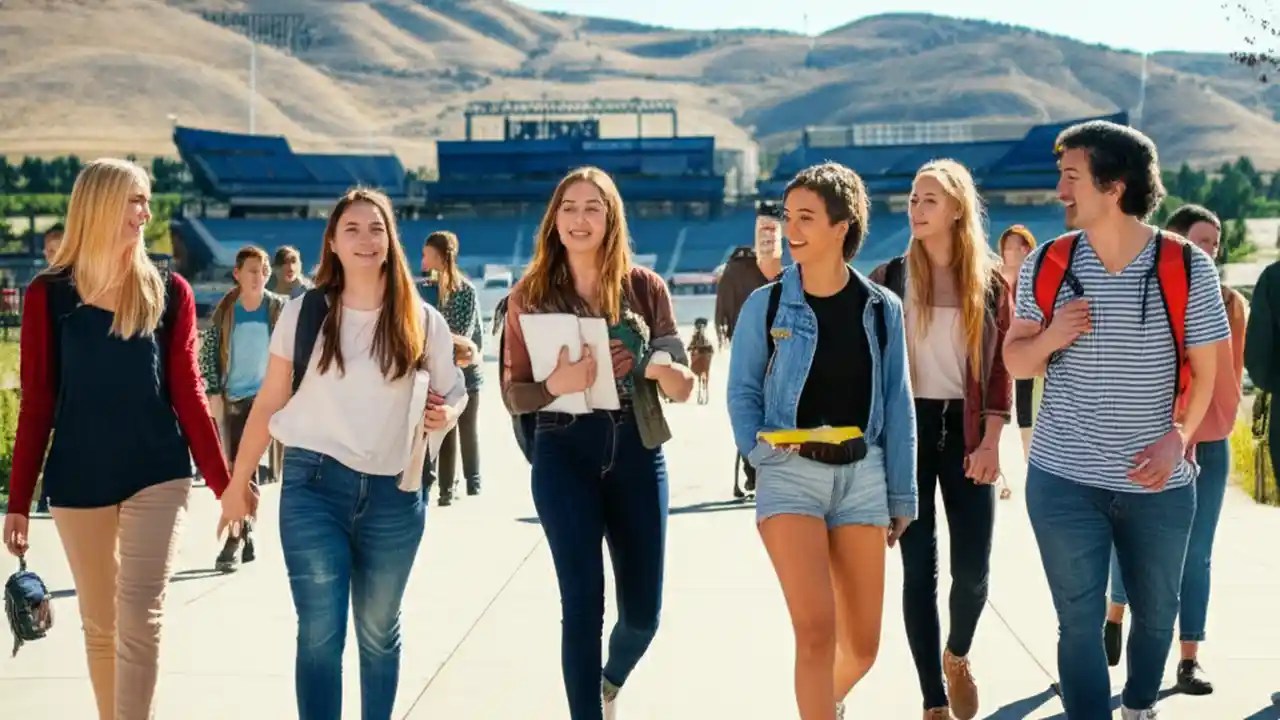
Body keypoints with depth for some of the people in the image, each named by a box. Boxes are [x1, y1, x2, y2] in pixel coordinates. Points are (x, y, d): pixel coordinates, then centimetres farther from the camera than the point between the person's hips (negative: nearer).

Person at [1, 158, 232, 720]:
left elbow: (187, 395, 2)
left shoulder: (168, 293, 0)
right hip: (78, 479, 1)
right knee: (98, 625, 11)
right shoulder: (50, 293, -1)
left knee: (140, 619, -7)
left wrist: (223, 483, -2)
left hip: (157, 474, -1)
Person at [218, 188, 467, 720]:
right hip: (313, 485, -1)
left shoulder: (422, 321, 4)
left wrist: (445, 414, -8)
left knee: (379, 633, 14)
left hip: (393, 493, 2)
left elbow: (453, 391, 15)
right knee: (320, 634, -4)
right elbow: (269, 402, 5)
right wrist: (238, 481, 6)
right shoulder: (303, 312, 1)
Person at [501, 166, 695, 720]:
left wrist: (659, 367, -20)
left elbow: (684, 387, 3)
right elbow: (512, 394, 0)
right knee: (583, 606, -4)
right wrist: (556, 384, -21)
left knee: (643, 610, 10)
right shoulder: (531, 294, 0)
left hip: (637, 453, 2)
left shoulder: (645, 287, 2)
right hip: (565, 456, -2)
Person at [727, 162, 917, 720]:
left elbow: (897, 405, 6)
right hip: (790, 474, -2)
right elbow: (742, 390, 4)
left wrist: (902, 496, 6)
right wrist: (760, 448, -15)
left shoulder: (881, 308, 3)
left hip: (861, 473, 2)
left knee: (863, 643, 8)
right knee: (815, 627, -17)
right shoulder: (765, 304, -2)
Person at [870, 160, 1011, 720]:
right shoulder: (889, 279, 2)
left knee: (973, 568, -1)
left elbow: (1002, 367, 2)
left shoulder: (991, 281, 3)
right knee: (919, 568, -1)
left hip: (966, 430, 1)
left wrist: (991, 442, -7)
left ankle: (958, 655, 31)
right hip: (908, 429, 0)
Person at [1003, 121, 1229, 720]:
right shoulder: (1045, 264, -2)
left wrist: (1177, 438, -16)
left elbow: (1206, 370, -1)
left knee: (1155, 613, 17)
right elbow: (1015, 361, 5)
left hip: (1157, 484, 0)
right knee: (1080, 622, 0)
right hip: (1063, 480, 0)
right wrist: (1050, 337, -17)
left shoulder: (1187, 268, -7)